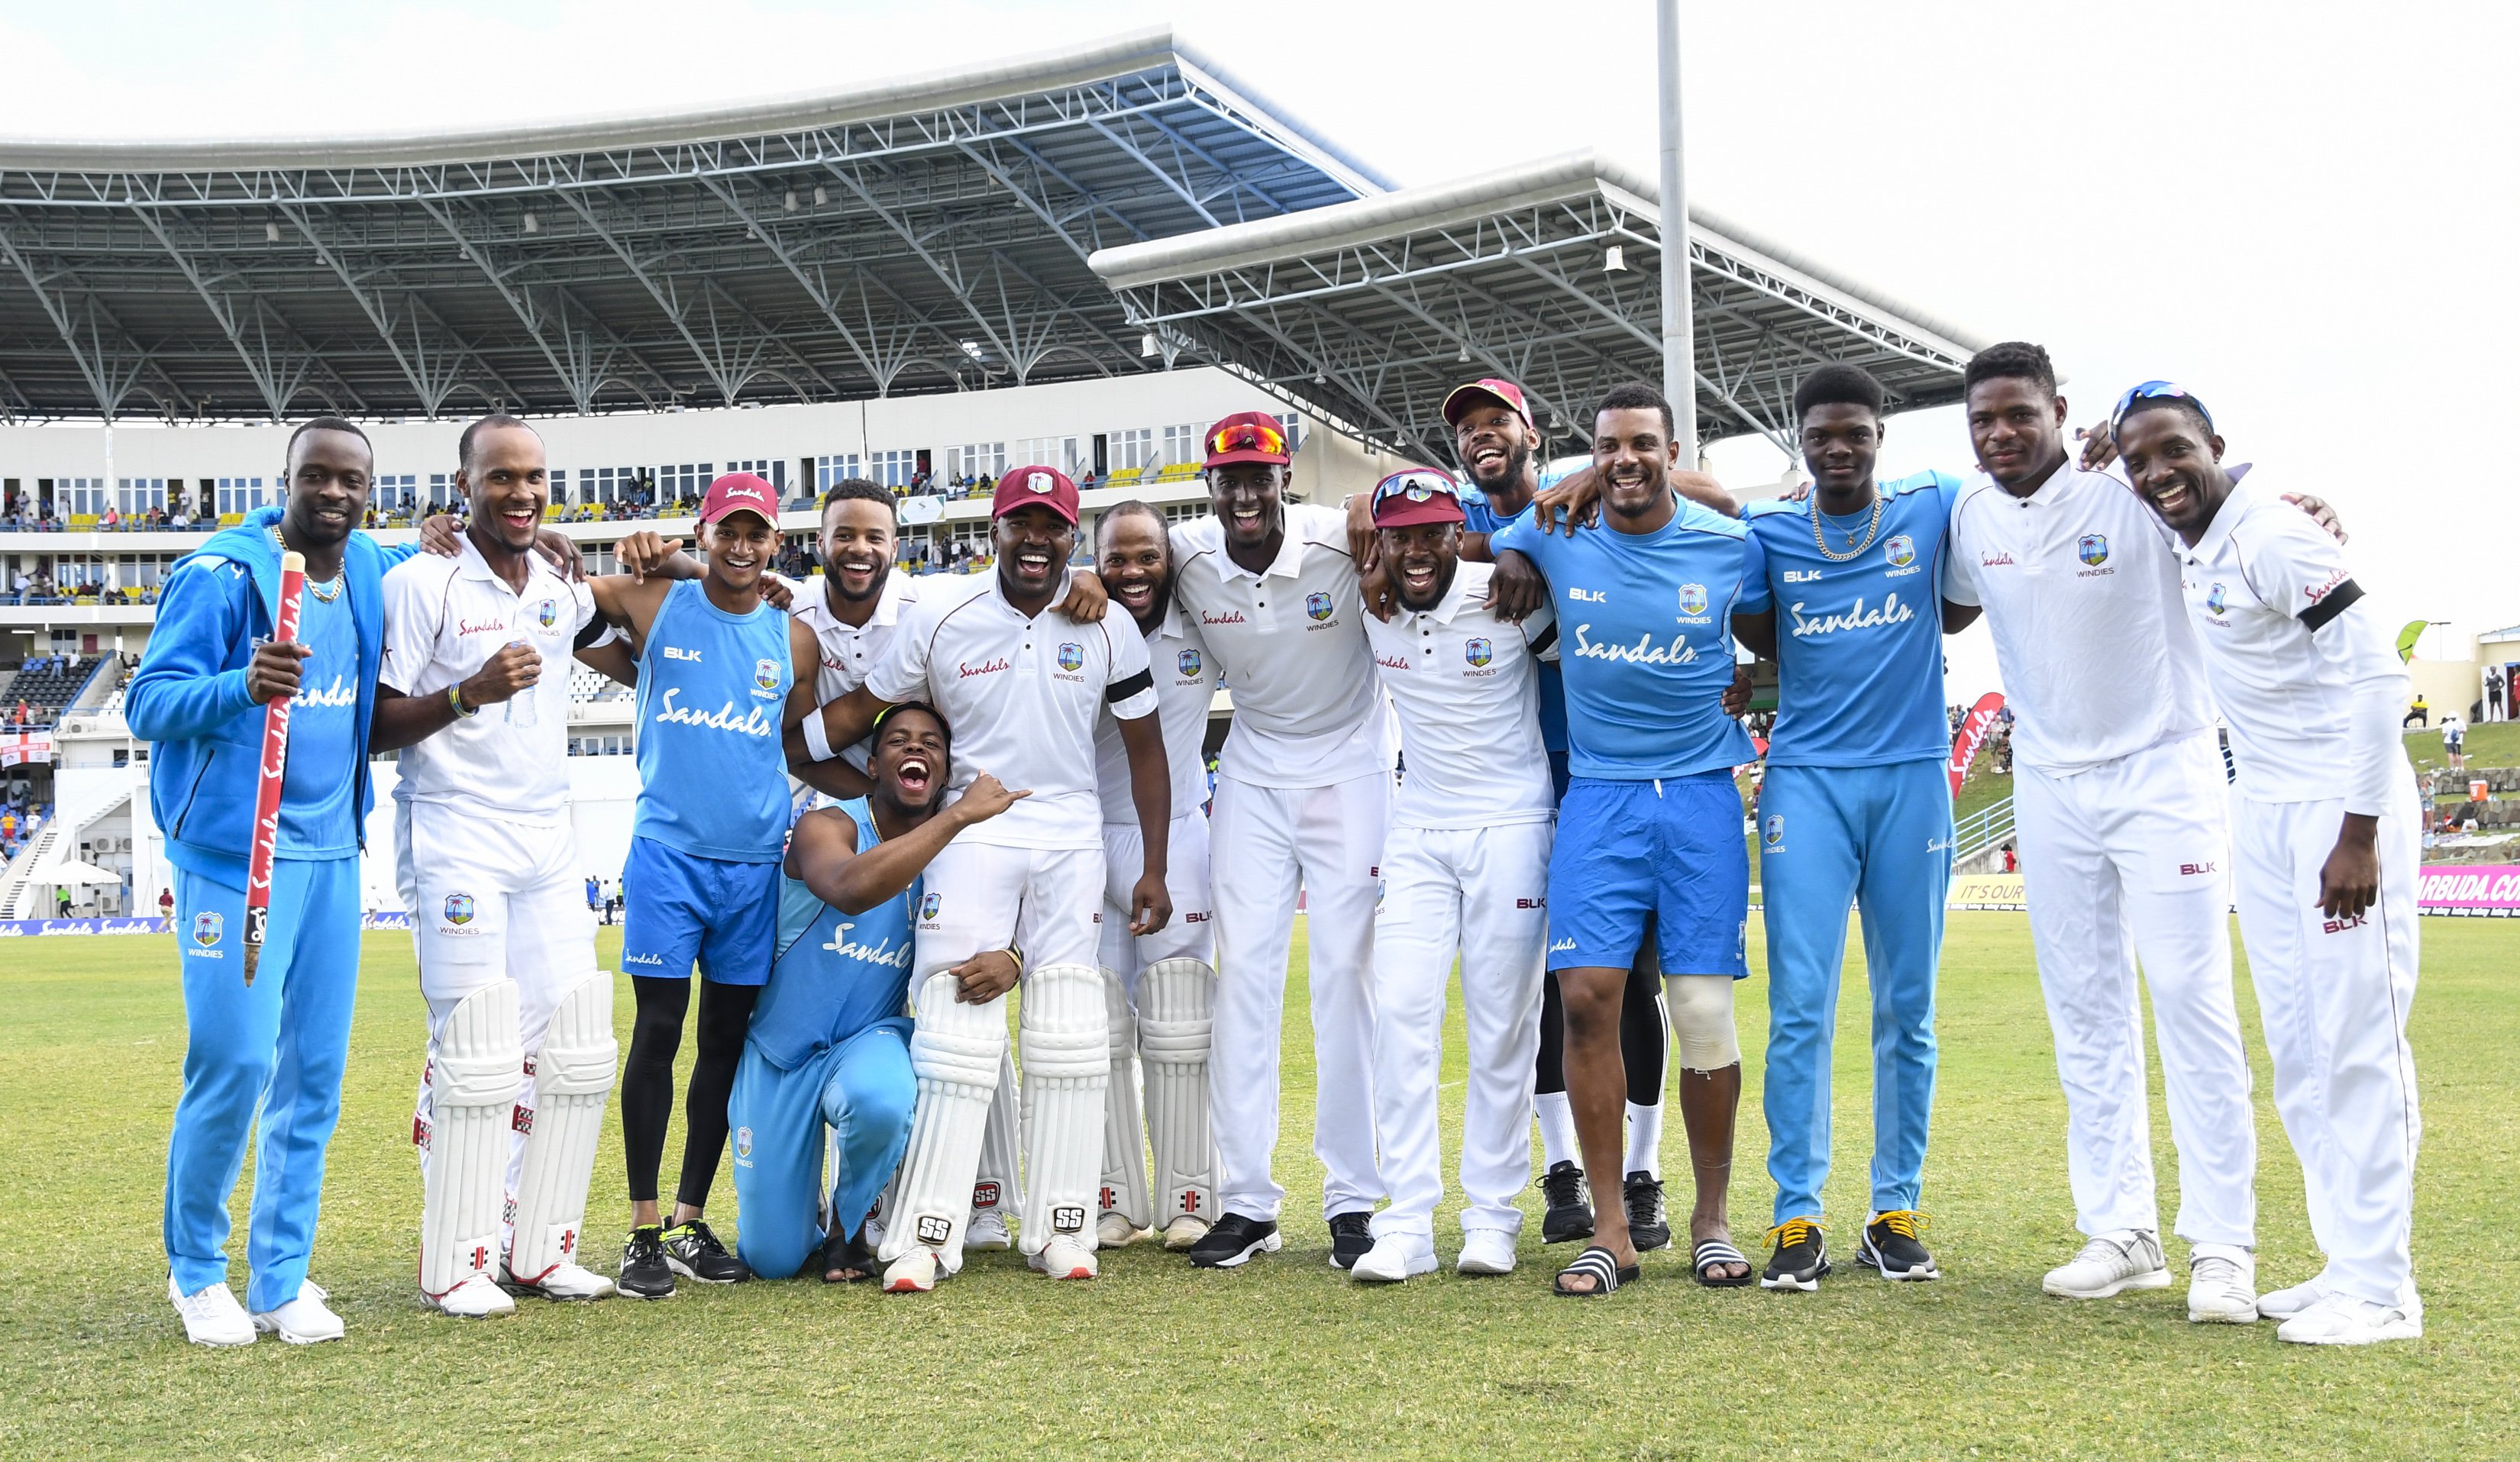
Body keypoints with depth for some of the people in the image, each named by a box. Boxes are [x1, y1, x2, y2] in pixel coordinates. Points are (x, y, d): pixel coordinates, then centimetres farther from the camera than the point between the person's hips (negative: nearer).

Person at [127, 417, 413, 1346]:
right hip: (234, 854, -6)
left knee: (315, 1071, 7)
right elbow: (149, 704, -13)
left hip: (333, 855, 6)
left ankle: (281, 1281, 18)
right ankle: (196, 1270, 14)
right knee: (234, 1061, -9)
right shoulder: (220, 574, -9)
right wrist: (242, 687, -32)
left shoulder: (372, 574, 9)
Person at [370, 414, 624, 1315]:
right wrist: (468, 693, -23)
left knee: (575, 1052, 5)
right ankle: (454, 1265, 4)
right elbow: (375, 729, -9)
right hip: (456, 841, -7)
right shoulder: (422, 584, -7)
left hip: (549, 840, 7)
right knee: (476, 1058, -7)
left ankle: (538, 1249, 15)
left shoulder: (565, 588, 11)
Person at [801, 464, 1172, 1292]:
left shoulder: (1106, 627, 1)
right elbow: (860, 710, 6)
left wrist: (1154, 869, 6)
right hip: (971, 831, -2)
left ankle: (1061, 1232, 9)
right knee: (957, 1032, -8)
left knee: (1068, 1039, 1)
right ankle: (924, 1238, -4)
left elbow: (1145, 748, 8)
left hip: (1071, 837, 2)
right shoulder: (942, 618, -2)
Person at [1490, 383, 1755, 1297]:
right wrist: (1510, 560, 5)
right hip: (1598, 795, 1)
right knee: (1586, 993, -9)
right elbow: (1491, 547, 23)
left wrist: (1747, 687, 4)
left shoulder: (1727, 545, 1)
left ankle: (1712, 1221, 15)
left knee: (1705, 1009, -3)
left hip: (1701, 795, -1)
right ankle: (1611, 1232, 0)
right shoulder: (1554, 533, 3)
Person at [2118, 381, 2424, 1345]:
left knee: (2357, 1040, -6)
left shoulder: (2268, 538, -18)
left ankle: (2381, 1286, 0)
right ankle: (2347, 1264, 19)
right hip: (2264, 812, 9)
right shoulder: (2191, 549, 6)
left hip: (2342, 805, -9)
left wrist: (2358, 833, -23)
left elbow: (2377, 672, -21)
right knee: (2297, 1046, 10)